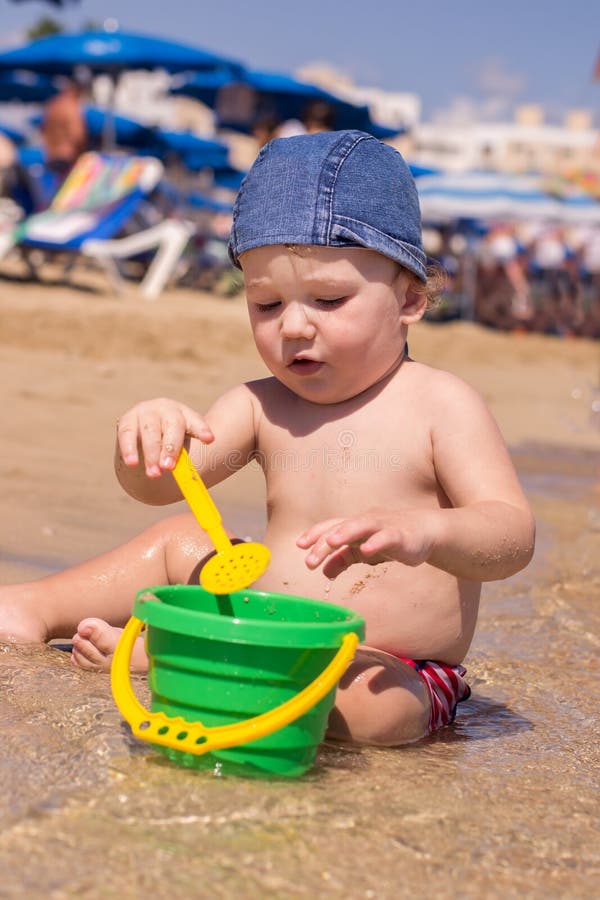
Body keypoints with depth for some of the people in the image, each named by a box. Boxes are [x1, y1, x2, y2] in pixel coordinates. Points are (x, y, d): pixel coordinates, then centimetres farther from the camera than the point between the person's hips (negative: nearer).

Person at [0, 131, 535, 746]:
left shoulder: (438, 406, -11)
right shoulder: (262, 406, 4)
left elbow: (513, 537, -19)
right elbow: (159, 486, -3)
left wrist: (422, 532, -40)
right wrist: (148, 433, -27)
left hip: (391, 670, -6)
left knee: (372, 706, -38)